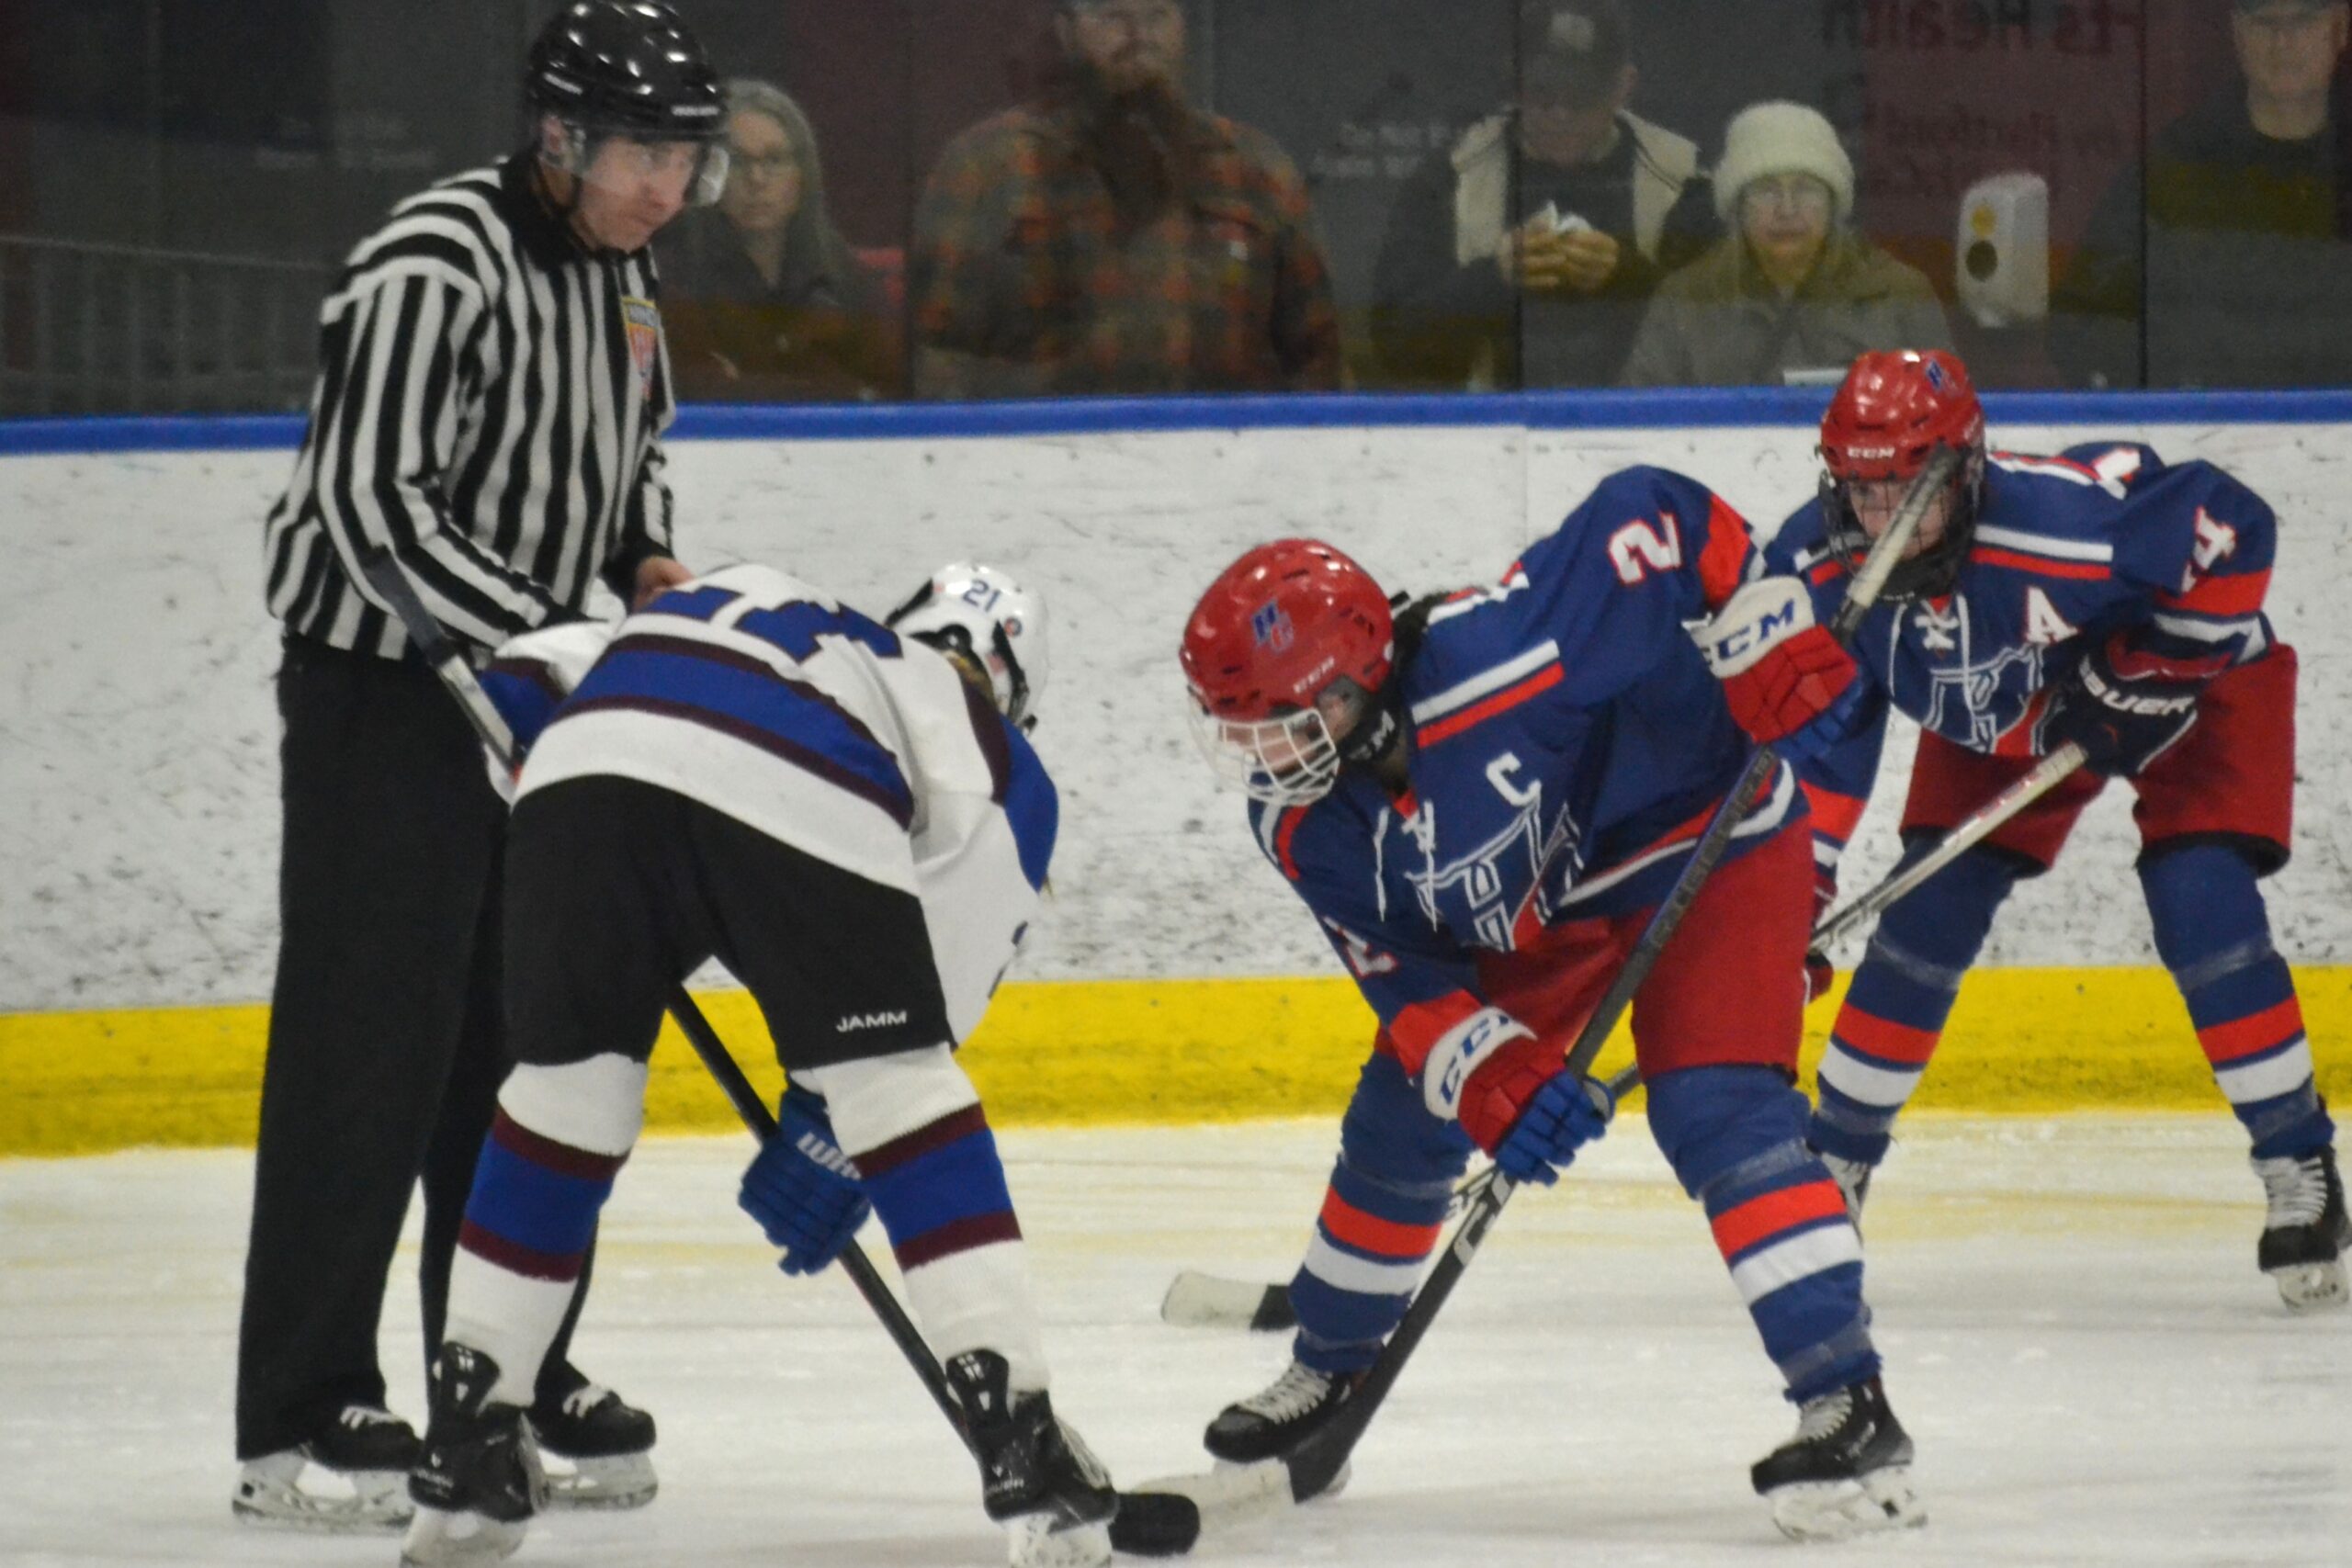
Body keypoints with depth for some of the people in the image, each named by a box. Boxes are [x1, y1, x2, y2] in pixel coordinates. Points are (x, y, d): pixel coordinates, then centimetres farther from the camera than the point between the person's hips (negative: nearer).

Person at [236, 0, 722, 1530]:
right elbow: (373, 504, -25)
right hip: (384, 695, -9)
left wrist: (646, 567, 5)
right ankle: (302, 1417, -7)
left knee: (528, 1044, 12)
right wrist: (550, 639, -25)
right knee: (371, 1045, -9)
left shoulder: (618, 274, 9)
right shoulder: (433, 270, -19)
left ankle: (511, 1381, 20)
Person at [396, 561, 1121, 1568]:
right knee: (908, 1099, 13)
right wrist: (831, 1145, 33)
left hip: (584, 767, 3)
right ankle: (1023, 1452, 8)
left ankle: (462, 1461, 20)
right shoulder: (1001, 771, 35)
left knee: (562, 1098, 19)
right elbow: (939, 984, 27)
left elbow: (532, 669, 33)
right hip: (797, 806, -3)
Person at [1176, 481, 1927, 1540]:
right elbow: (1403, 979, -10)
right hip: (1531, 915, 7)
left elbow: (1656, 515, -35)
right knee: (1398, 1126, 9)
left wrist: (1772, 651, -32)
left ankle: (1850, 1410, -26)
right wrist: (1490, 1076, -27)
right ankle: (1329, 1371, 33)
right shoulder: (1301, 827, -17)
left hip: (1705, 845, -7)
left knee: (1716, 1112, -24)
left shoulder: (1493, 665, -40)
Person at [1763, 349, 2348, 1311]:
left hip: (2194, 680, -5)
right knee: (1927, 921, -6)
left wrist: (2146, 671, -28)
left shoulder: (2062, 520, -42)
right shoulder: (1814, 573, -26)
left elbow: (2233, 532, -30)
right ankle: (1835, 1159, 10)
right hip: (1996, 719, 5)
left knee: (2202, 906, -19)